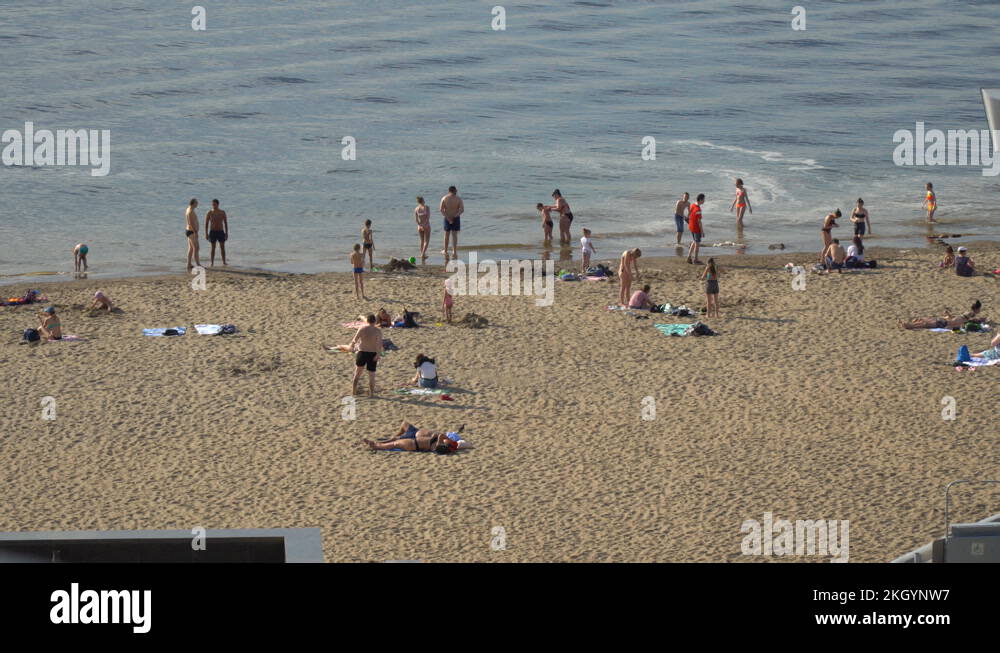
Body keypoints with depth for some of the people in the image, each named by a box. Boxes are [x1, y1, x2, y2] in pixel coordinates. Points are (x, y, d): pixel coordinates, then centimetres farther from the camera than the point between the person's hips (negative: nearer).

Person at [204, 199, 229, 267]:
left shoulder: (222, 213, 1)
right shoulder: (209, 213, -3)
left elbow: (226, 223, 5)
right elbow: (206, 224, 0)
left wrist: (226, 233, 1)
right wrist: (206, 233, -7)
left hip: (221, 232, 1)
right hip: (212, 232, -1)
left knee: (222, 247, 0)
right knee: (213, 247, 1)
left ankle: (224, 262, 5)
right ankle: (212, 262, 6)